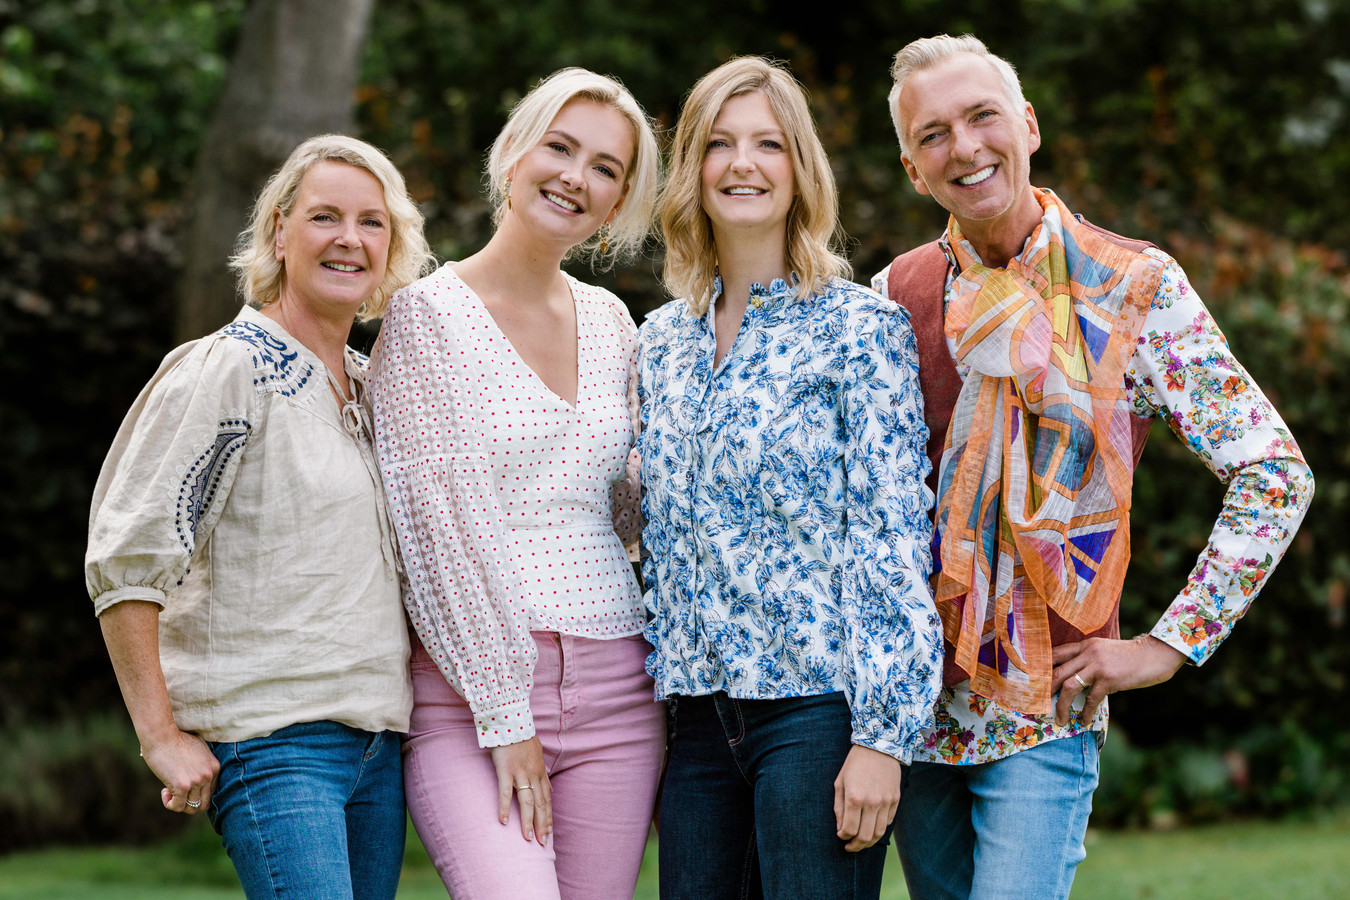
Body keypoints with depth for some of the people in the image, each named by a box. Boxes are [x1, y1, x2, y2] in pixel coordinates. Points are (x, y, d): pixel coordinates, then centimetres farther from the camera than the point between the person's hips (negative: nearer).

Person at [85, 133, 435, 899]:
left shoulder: (375, 384, 15)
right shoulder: (227, 370, -7)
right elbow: (123, 560, -12)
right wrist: (162, 735, -12)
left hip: (378, 742, 7)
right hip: (272, 743, -7)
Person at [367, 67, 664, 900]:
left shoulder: (612, 324, 13)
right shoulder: (429, 315, -4)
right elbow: (445, 520, -9)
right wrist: (503, 716, -12)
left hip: (615, 694, 5)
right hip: (468, 690, -5)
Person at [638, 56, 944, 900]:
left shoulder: (859, 328, -5)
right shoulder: (662, 341, 13)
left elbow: (895, 535, -10)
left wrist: (881, 735, -15)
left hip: (817, 704, -5)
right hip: (701, 712, 5)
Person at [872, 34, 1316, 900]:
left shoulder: (1133, 287, -6)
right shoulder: (895, 295, 4)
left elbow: (1276, 475, -6)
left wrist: (1169, 644, -8)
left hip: (1046, 707, -4)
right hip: (909, 697, 4)